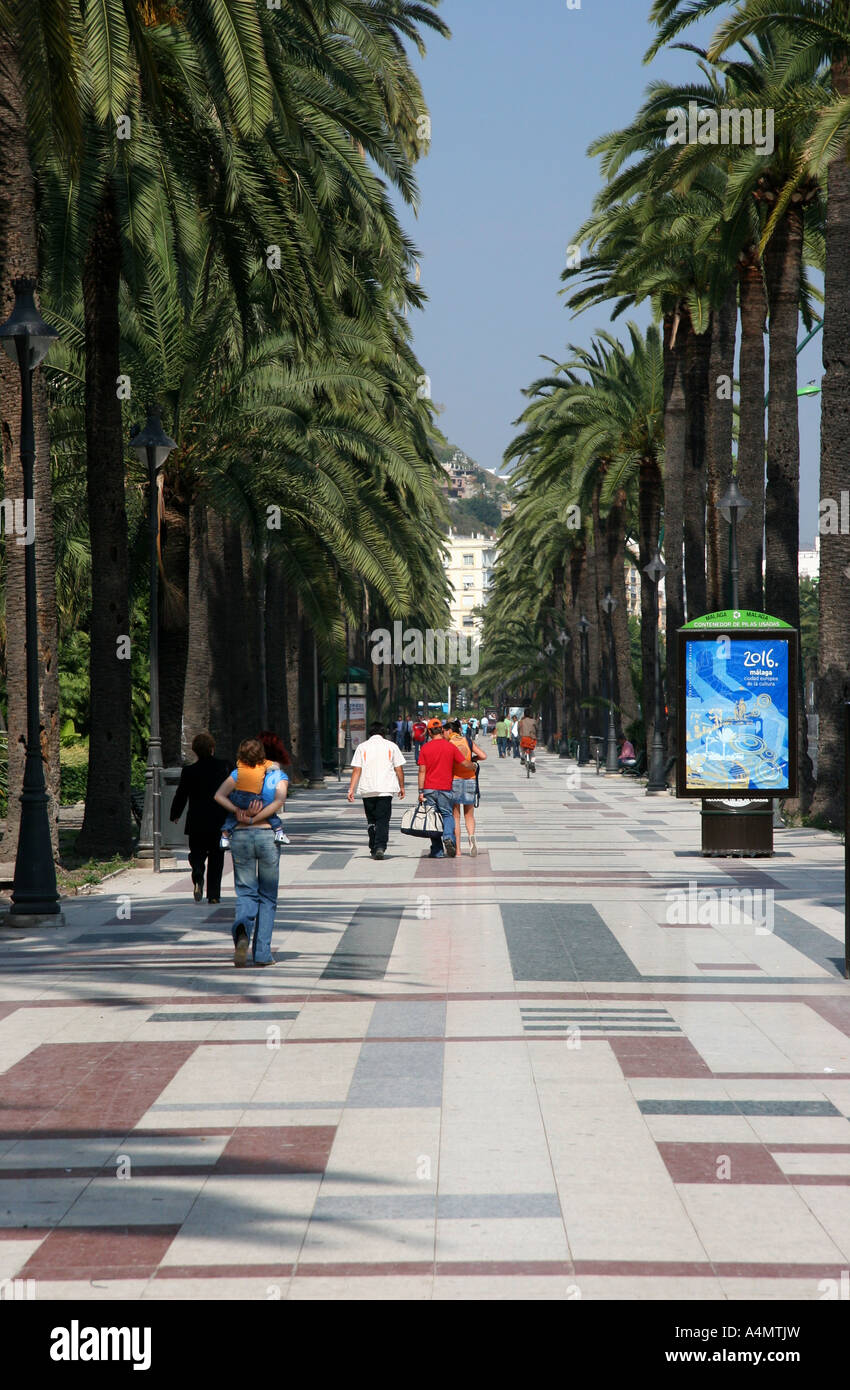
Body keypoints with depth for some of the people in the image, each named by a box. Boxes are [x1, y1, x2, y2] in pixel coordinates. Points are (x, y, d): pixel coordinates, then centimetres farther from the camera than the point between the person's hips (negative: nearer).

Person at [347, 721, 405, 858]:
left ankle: (373, 849, 15)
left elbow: (356, 770, 0)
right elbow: (399, 769, 6)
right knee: (383, 820, -3)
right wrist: (401, 787, 17)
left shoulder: (362, 747, 6)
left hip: (367, 790, 1)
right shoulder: (391, 746, 6)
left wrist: (351, 789, -1)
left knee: (371, 821, 13)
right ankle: (380, 847, -20)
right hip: (385, 790, -1)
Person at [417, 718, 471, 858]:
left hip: (429, 789, 0)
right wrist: (473, 766, 24)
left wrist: (421, 791, -2)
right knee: (448, 815, 12)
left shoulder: (425, 748, -2)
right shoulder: (451, 747, -2)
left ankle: (436, 851, 6)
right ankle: (448, 837, -15)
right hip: (445, 788, 0)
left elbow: (422, 771, -4)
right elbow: (465, 764, 1)